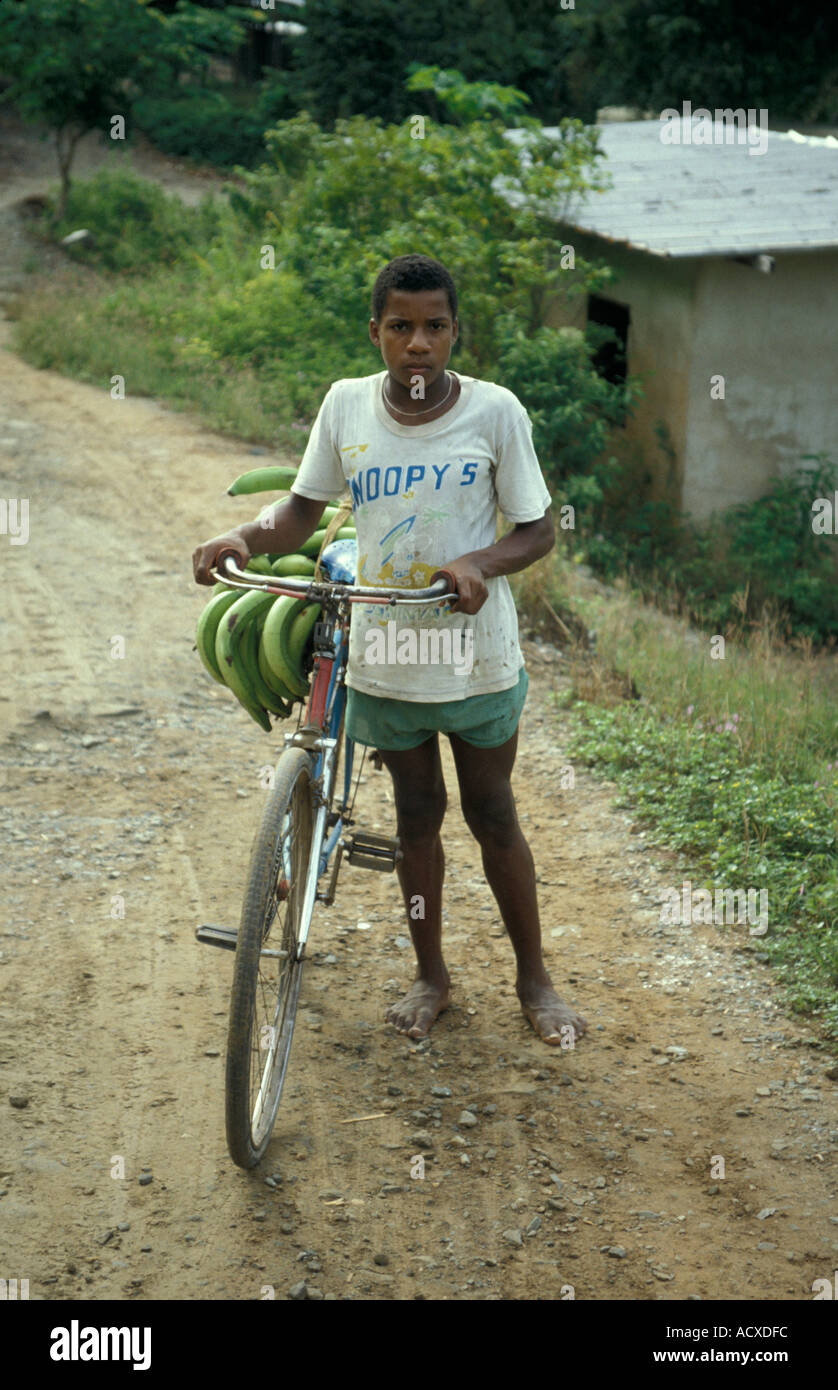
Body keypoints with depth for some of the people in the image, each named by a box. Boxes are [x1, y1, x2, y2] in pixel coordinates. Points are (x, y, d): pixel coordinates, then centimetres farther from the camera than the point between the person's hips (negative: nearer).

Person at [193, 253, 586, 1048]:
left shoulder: (495, 412, -10)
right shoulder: (346, 405, -4)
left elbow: (537, 532, -4)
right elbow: (303, 512, 3)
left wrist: (479, 563, -24)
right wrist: (245, 537, -18)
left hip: (477, 655, -1)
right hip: (384, 656, 2)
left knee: (491, 813, 11)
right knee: (417, 812, 15)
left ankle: (533, 978, 29)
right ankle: (430, 974, 32)